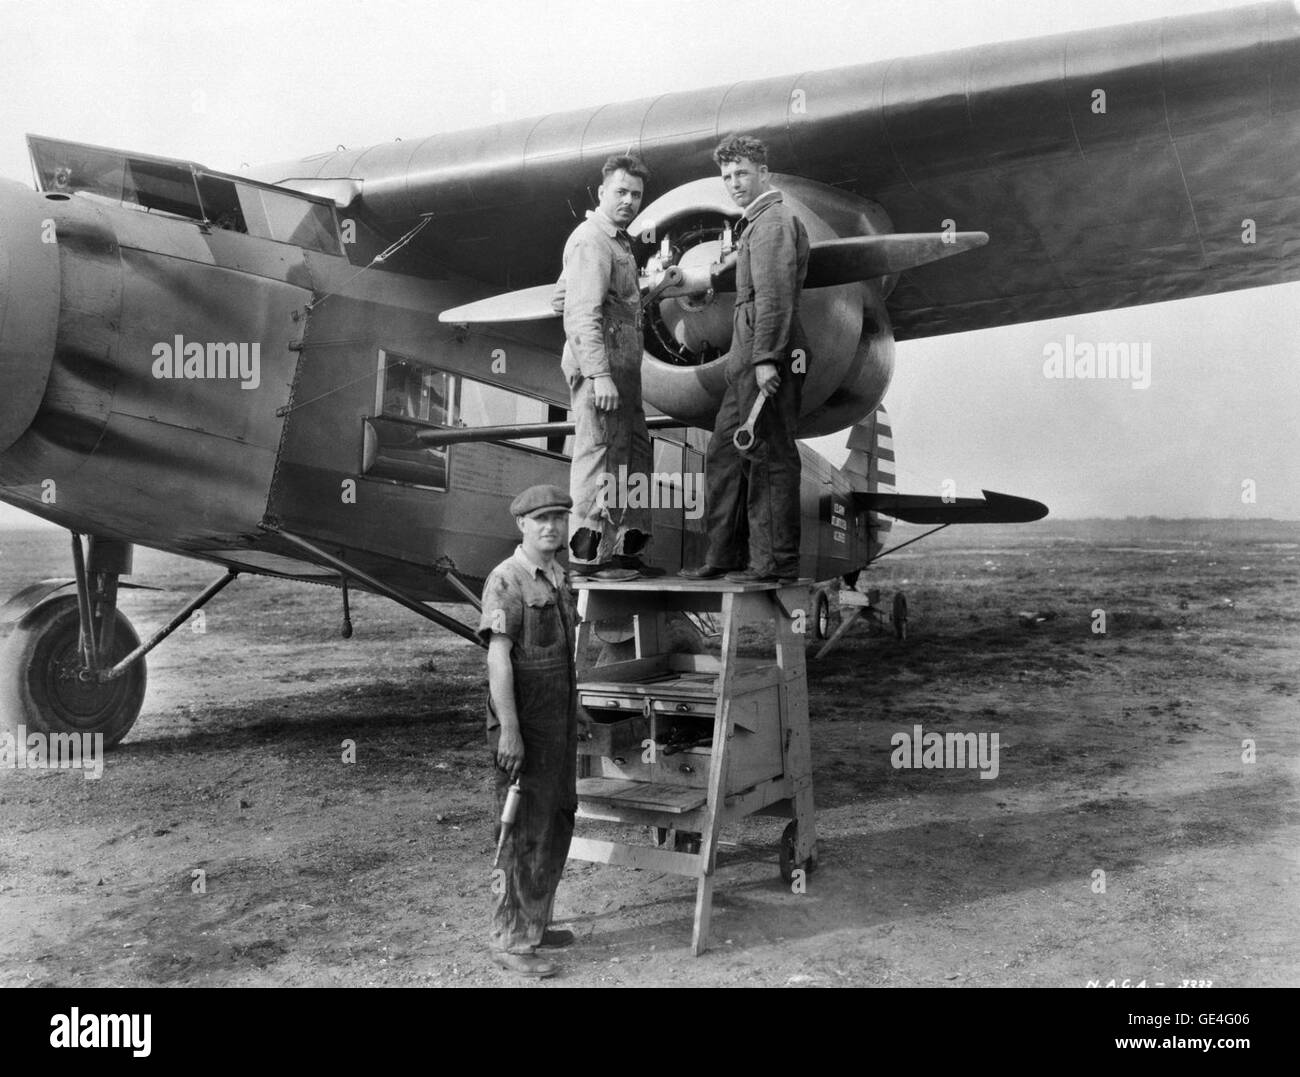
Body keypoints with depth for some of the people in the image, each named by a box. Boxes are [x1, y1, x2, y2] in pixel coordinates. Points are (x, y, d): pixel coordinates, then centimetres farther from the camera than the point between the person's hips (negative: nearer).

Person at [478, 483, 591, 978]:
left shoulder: (557, 579, 12)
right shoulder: (506, 580, -15)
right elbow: (498, 657, -21)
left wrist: (572, 708, 24)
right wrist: (508, 730, -26)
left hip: (557, 724, 9)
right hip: (524, 729, -9)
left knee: (557, 822, 16)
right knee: (525, 833, -3)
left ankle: (534, 922, 30)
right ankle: (510, 940, 9)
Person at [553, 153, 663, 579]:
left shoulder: (618, 241, 22)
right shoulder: (591, 241, -10)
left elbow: (560, 298, 27)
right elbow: (582, 315, -20)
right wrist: (600, 375, -26)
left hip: (623, 367, 10)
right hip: (599, 366, -10)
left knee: (634, 453, 12)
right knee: (599, 457, -8)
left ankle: (625, 547, 20)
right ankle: (587, 555, -2)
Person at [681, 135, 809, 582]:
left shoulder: (774, 221, -8)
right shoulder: (756, 223, 24)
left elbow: (775, 295, -18)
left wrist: (765, 358, -24)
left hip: (768, 359, -10)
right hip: (748, 361, 11)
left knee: (772, 457, -6)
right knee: (724, 453, 11)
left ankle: (777, 561, 0)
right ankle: (725, 555, 18)